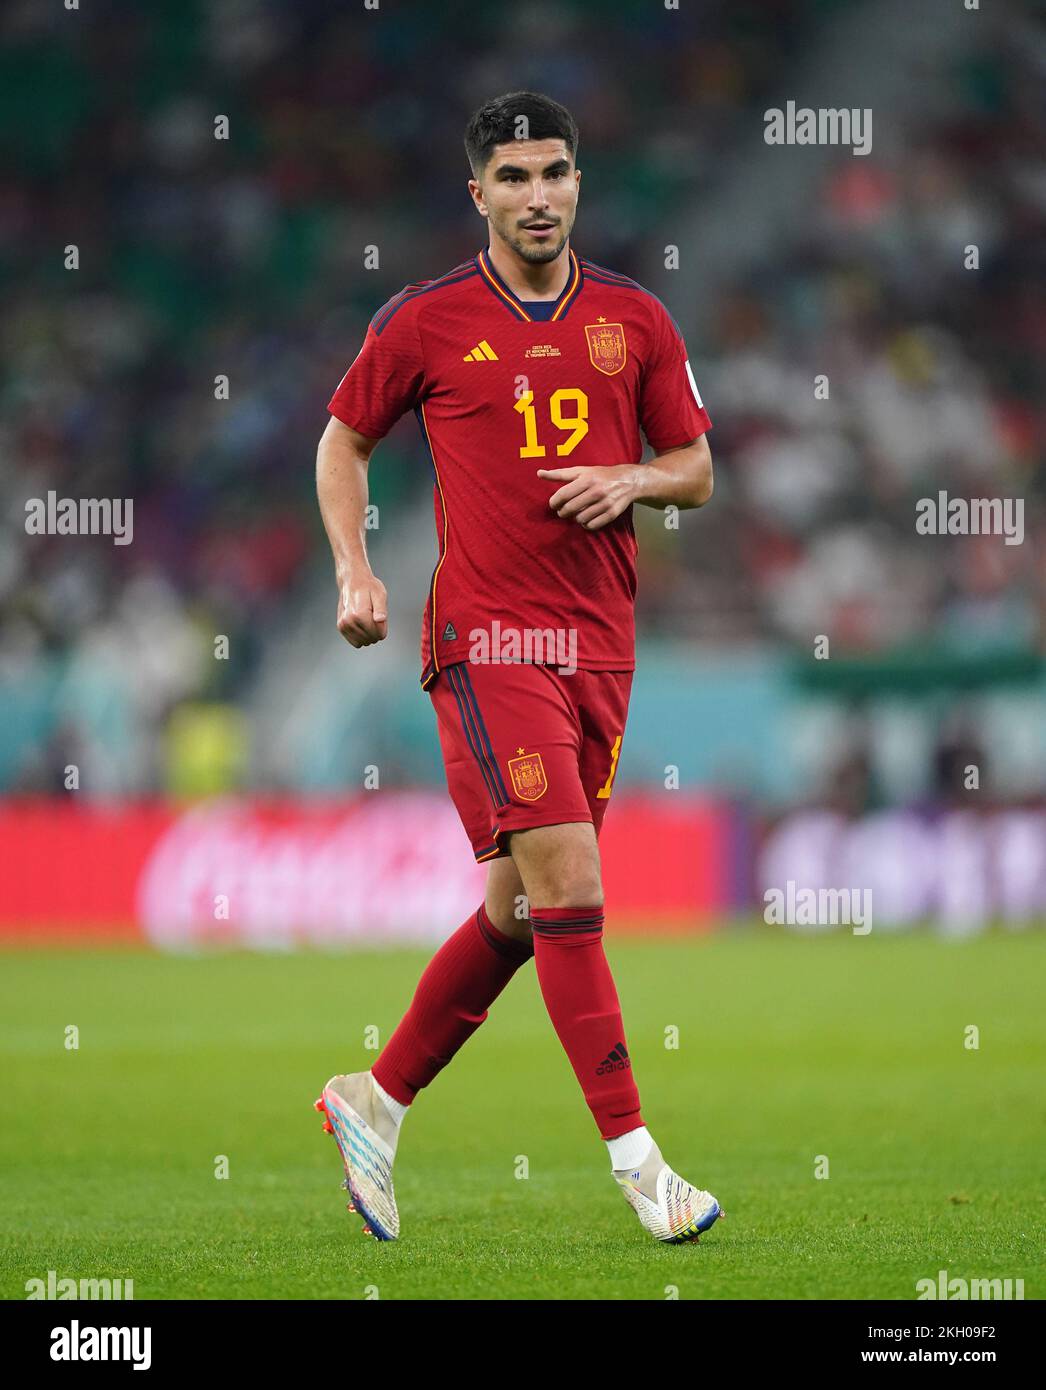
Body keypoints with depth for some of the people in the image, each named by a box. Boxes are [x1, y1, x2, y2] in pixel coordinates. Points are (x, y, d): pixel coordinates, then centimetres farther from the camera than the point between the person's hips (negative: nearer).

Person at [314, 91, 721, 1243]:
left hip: (599, 644, 5)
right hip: (489, 635, -5)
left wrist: (631, 479, -7)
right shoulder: (425, 323, -1)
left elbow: (695, 471, 15)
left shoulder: (633, 319, 8)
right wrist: (354, 573, -1)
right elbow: (342, 442, 12)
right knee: (567, 886, -14)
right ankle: (634, 1157, -12)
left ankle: (376, 1101, 27)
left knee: (520, 911, 10)